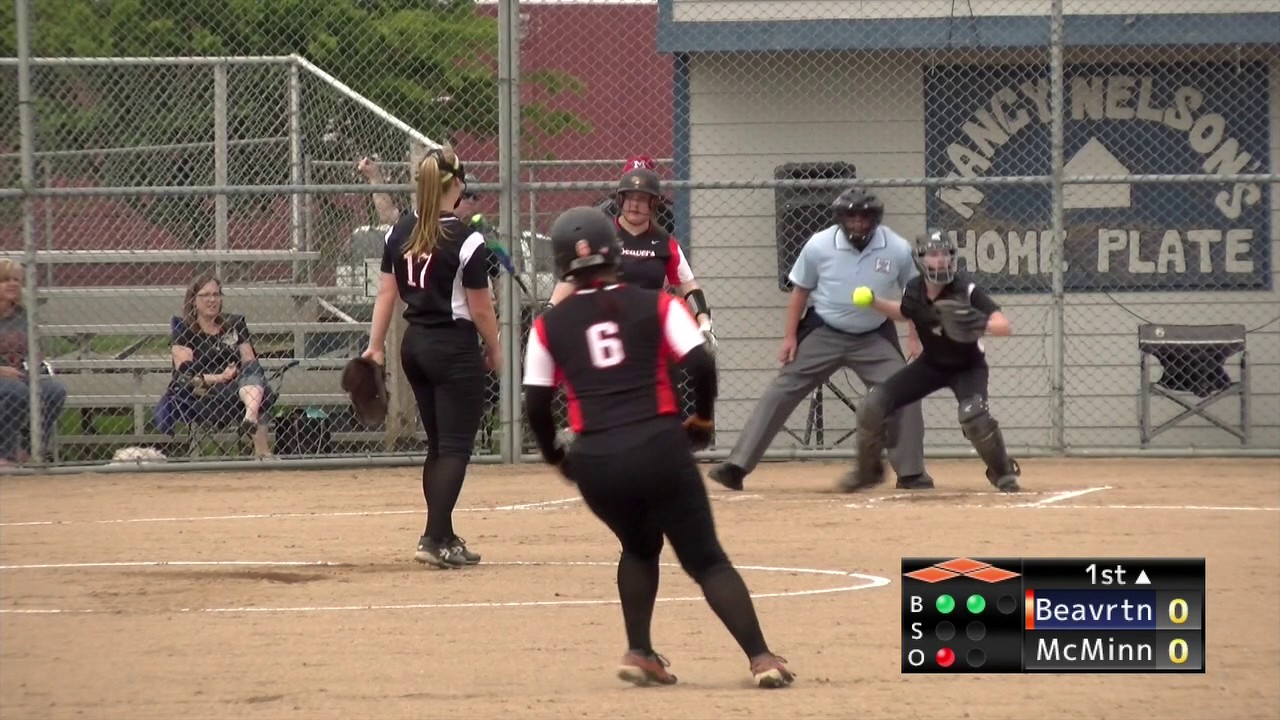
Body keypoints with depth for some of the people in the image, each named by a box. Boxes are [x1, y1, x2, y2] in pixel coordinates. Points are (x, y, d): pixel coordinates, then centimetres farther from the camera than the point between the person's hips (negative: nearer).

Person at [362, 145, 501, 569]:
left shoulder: (399, 233, 2)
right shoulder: (466, 241, -16)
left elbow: (386, 293, 5)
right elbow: (480, 308, -11)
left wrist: (375, 346, 9)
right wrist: (494, 350, 3)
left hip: (414, 344, 7)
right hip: (455, 349, -6)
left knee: (438, 445, 17)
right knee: (456, 447, -2)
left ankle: (444, 538, 21)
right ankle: (435, 540, -12)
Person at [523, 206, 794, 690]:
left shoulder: (549, 327, 9)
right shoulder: (656, 306, 6)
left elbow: (536, 404, 6)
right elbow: (701, 363, -4)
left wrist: (555, 457, 23)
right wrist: (702, 418, 13)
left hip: (595, 463, 2)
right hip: (660, 450, -2)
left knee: (639, 547, 28)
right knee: (707, 559, 5)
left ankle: (639, 652, 16)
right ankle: (760, 657, -8)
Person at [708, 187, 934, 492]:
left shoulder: (898, 250, -14)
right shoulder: (819, 246, -14)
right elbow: (801, 291, 0)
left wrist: (916, 338, -3)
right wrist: (790, 336, -1)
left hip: (874, 337, 0)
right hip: (823, 334, 0)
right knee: (781, 392, -5)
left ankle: (911, 473, 5)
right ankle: (737, 466, -4)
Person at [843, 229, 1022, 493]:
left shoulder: (966, 291, -27)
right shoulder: (913, 290, -14)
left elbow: (1005, 327, -33)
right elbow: (904, 313, 12)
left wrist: (982, 325, -55)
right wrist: (874, 303, -5)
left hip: (968, 367, -5)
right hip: (931, 364, 5)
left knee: (973, 414, -33)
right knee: (875, 403, -8)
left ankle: (1003, 471, -6)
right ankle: (868, 470, 14)